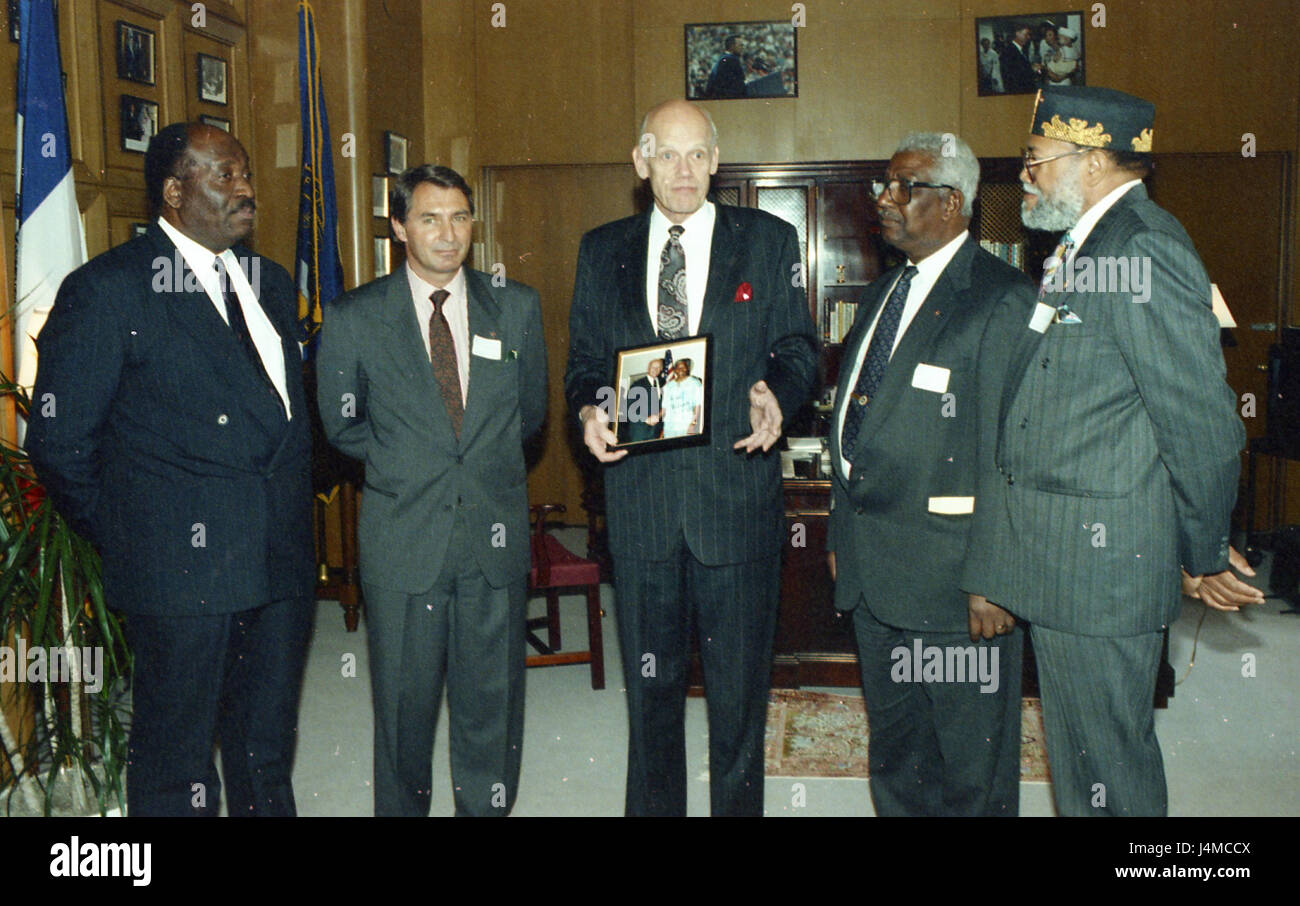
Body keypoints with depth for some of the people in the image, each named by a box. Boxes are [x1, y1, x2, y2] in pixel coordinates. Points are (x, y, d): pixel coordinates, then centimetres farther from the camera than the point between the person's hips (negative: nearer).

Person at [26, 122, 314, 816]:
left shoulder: (271, 284, 13)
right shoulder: (106, 289, -7)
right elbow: (59, 441, -6)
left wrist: (292, 513, 12)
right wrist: (125, 539, 0)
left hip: (283, 564, 6)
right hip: (181, 571, -6)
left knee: (267, 755, 18)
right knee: (176, 771, 8)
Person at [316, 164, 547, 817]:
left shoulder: (517, 307, 5)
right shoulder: (353, 318, -1)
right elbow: (342, 425, 8)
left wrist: (482, 462, 7)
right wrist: (405, 465, 5)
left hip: (495, 537, 2)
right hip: (403, 539, -1)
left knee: (492, 699, 10)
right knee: (405, 702, 9)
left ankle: (488, 807, 28)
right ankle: (403, 806, 29)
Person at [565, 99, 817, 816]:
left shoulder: (769, 241, 5)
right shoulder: (601, 251, 10)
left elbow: (797, 347, 5)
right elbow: (584, 361, 12)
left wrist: (776, 395, -16)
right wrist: (589, 409, -10)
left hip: (737, 495, -1)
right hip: (639, 499, 2)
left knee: (739, 686, 8)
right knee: (650, 683, 14)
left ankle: (737, 805, 27)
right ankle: (652, 806, 32)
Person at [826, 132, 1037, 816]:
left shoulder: (1001, 300, -13)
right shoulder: (883, 291, 13)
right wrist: (842, 531, 15)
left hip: (951, 575, -8)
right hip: (870, 568, 8)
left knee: (971, 766, 9)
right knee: (893, 747, 22)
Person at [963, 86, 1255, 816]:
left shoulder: (1145, 247, -17)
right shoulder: (1081, 248, 14)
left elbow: (1200, 419, -16)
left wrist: (1205, 554, -6)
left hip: (1101, 562, -9)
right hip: (1060, 561, 10)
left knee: (1109, 763, 4)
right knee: (1078, 749, 21)